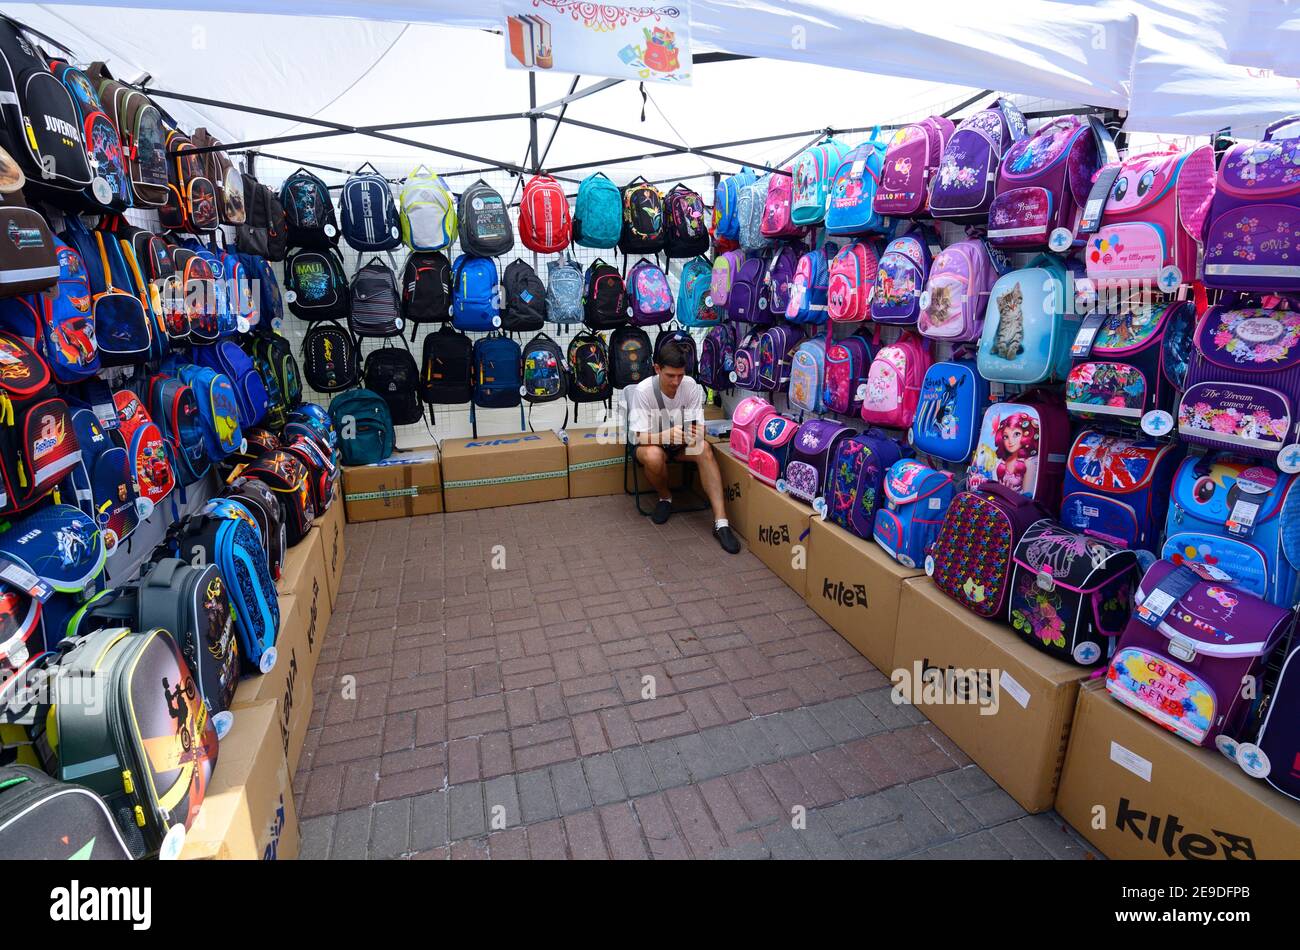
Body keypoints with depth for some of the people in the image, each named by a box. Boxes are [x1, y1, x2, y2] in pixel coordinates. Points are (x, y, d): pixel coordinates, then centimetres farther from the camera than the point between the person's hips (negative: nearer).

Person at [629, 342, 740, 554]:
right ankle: (665, 497, -3)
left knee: (705, 449, -30)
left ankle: (720, 521, -33)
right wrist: (667, 435, -44)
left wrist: (696, 434, -38)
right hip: (652, 444, -2)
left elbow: (698, 426, -12)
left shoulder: (691, 386, -15)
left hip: (680, 443, 2)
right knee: (653, 456, -38)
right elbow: (640, 437, -23)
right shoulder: (643, 390, -23)